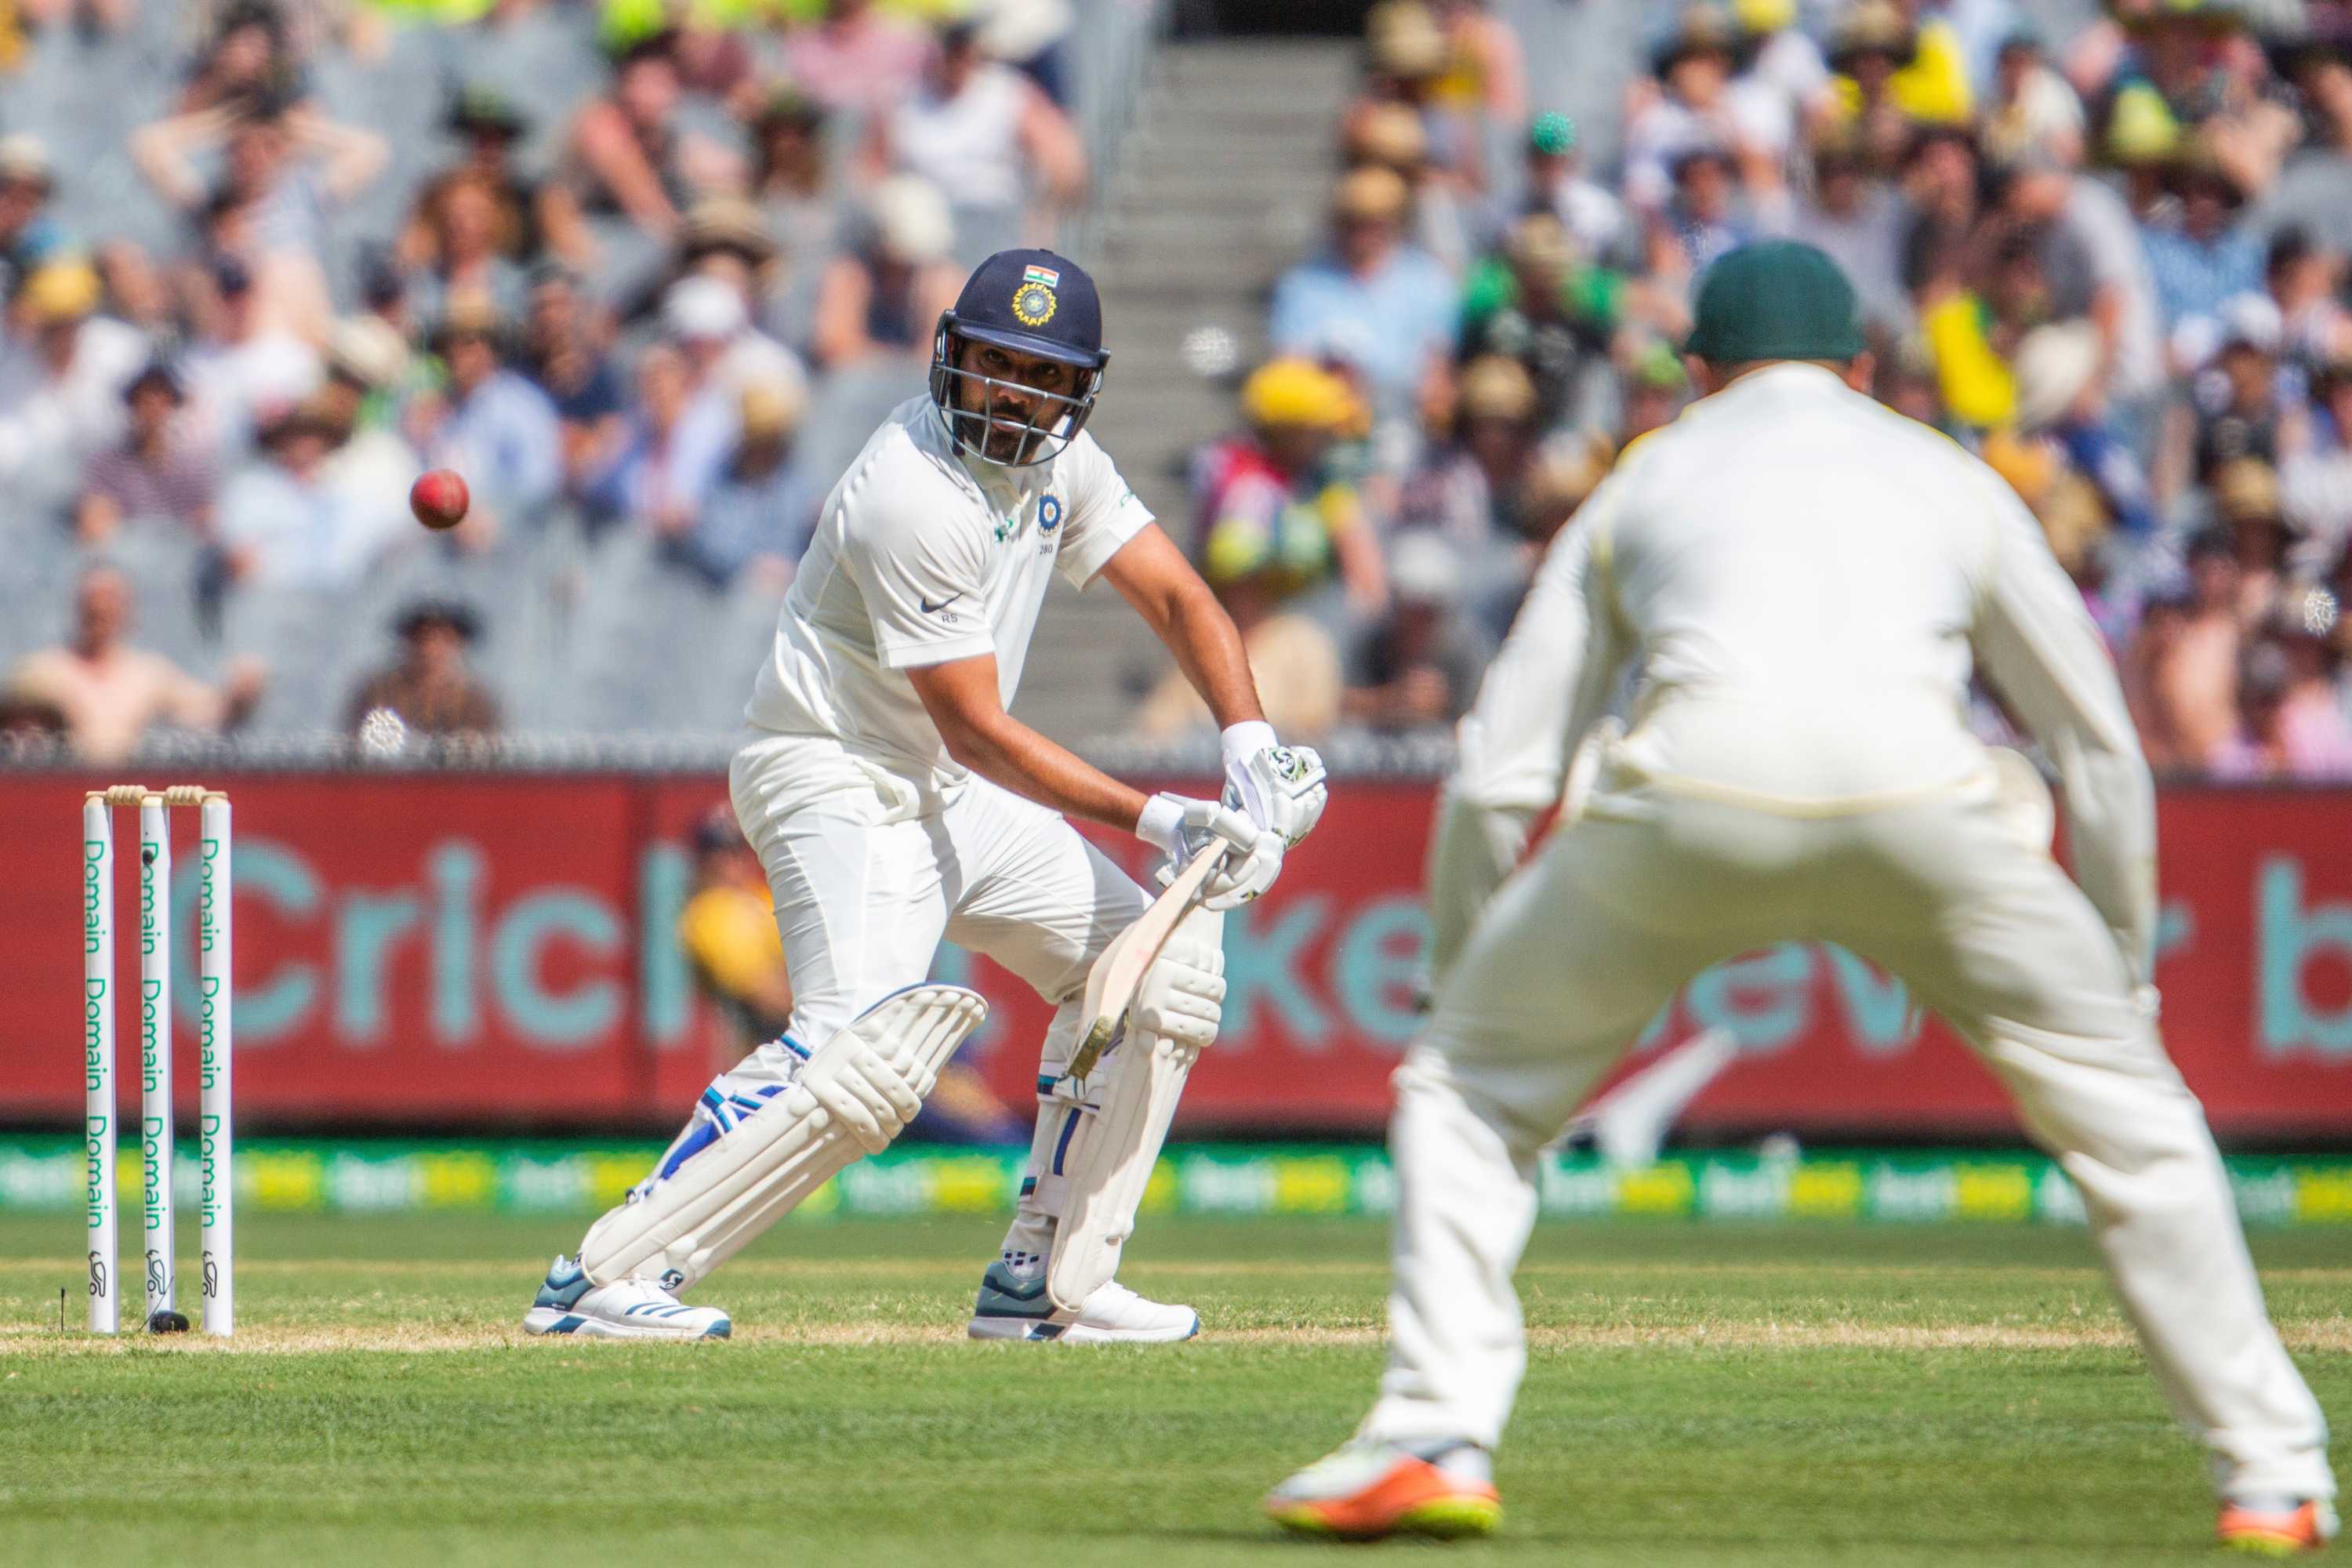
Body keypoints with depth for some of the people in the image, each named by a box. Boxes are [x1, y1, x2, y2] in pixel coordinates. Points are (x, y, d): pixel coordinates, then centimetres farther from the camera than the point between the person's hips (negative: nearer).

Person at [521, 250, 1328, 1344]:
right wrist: (1155, 820, -27)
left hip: (955, 795, 10)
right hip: (840, 782, -10)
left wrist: (1252, 753, -13)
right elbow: (975, 729, -24)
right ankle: (604, 1276, -29)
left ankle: (1045, 1284, 12)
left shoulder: (1060, 462, 3)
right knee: (867, 1047, -28)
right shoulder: (916, 495, -25)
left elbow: (1176, 597, 5)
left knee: (1159, 964, 9)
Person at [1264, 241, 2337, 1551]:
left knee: (1470, 1087, 19)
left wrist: (1461, 983, 37)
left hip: (1697, 792, -1)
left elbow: (1496, 780, 25)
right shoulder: (1948, 479, 32)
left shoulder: (1645, 483, 31)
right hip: (1918, 793, 1)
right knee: (2125, 1108, 19)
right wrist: (2125, 969, 40)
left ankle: (1437, 1441, 6)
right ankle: (2274, 1471, 15)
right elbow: (2102, 743, 31)